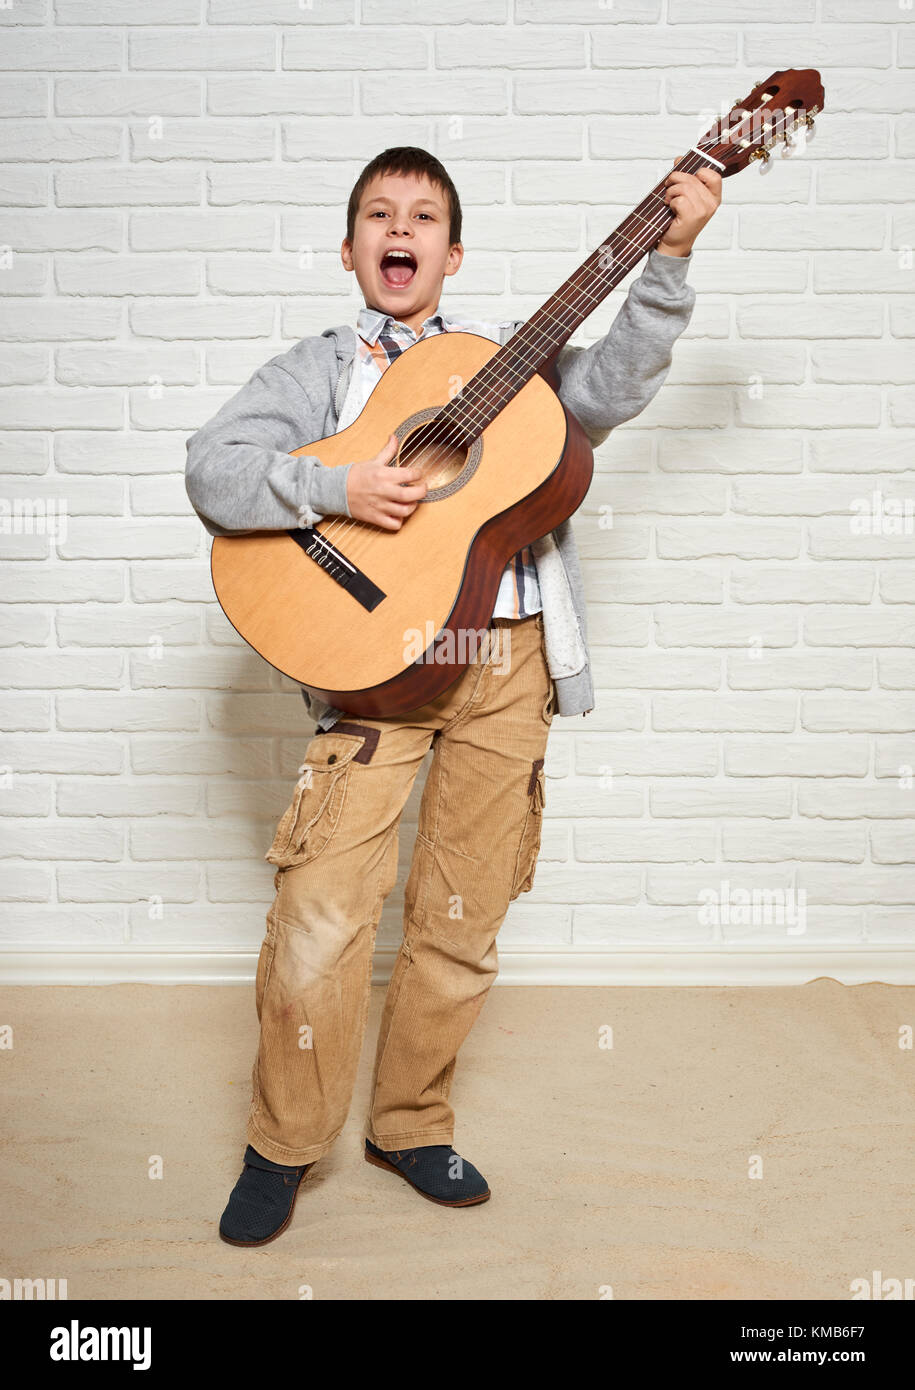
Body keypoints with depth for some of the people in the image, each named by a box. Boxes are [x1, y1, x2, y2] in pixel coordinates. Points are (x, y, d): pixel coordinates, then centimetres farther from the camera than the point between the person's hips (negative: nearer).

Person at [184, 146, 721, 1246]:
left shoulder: (513, 353, 17)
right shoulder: (321, 367, 10)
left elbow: (609, 389, -1)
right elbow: (211, 467, -3)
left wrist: (669, 258, -9)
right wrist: (335, 488, -17)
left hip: (509, 658, 3)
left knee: (462, 925, 8)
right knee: (321, 916, -11)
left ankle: (409, 1125, 29)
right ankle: (284, 1143, 13)